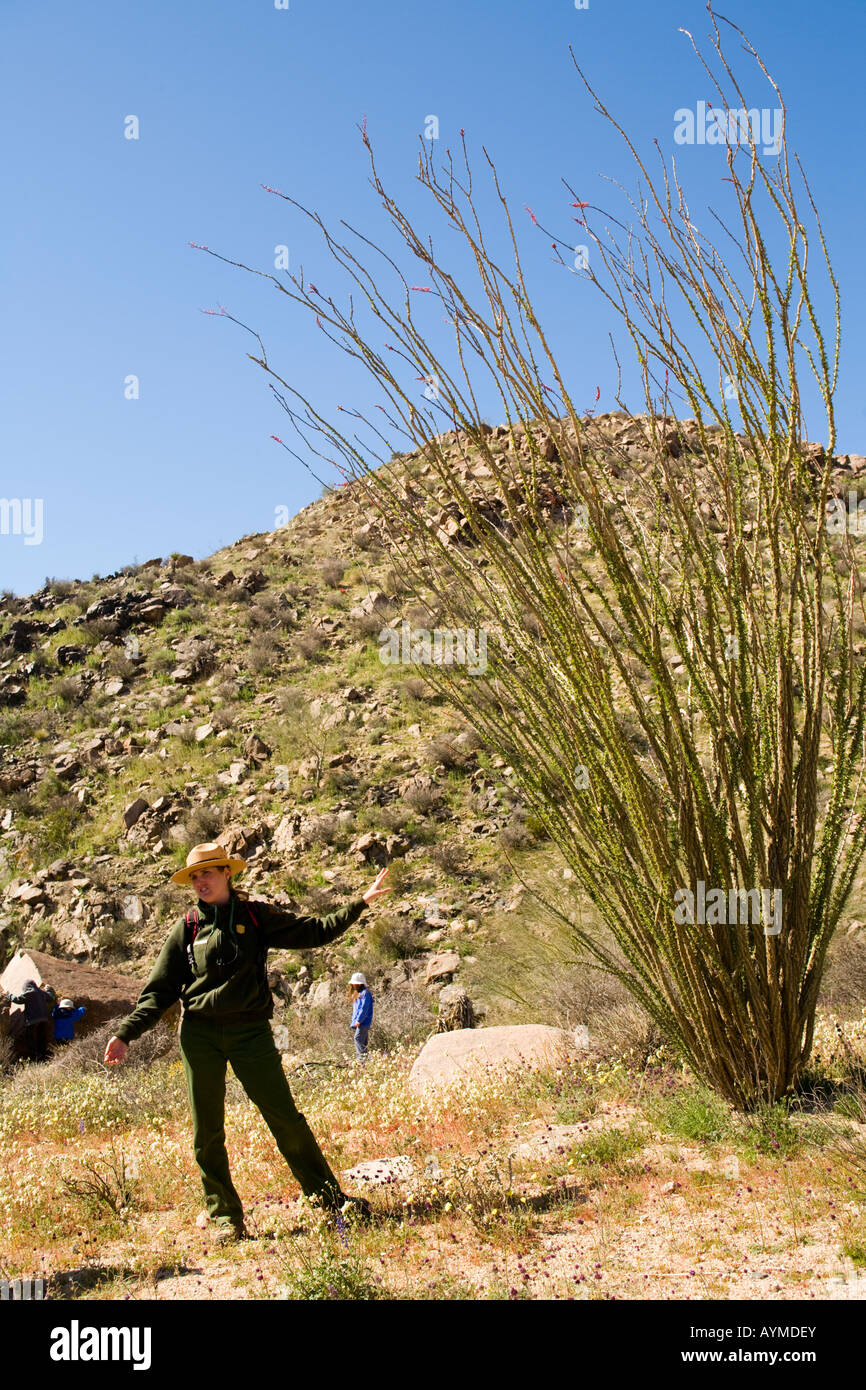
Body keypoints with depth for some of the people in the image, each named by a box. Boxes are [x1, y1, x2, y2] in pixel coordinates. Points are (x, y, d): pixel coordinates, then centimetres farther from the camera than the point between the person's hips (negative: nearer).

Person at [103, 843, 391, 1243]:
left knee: (286, 1118, -2)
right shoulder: (187, 929, 5)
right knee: (207, 1131, 3)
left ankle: (329, 1196, 11)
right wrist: (125, 1033, -1)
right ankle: (224, 1215, 18)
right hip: (199, 1035, 1)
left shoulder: (257, 917, 5)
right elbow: (159, 991, 8)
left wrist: (360, 903, 4)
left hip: (250, 1031, -1)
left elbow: (315, 931, 9)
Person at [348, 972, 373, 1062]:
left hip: (363, 1022, -10)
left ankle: (363, 1057, -19)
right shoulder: (357, 994, 19)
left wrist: (358, 1020, -20)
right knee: (362, 1041, 10)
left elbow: (364, 1008, -18)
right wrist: (353, 1022, 17)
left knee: (358, 1039, -17)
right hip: (357, 1022, 10)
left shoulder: (365, 993, -12)